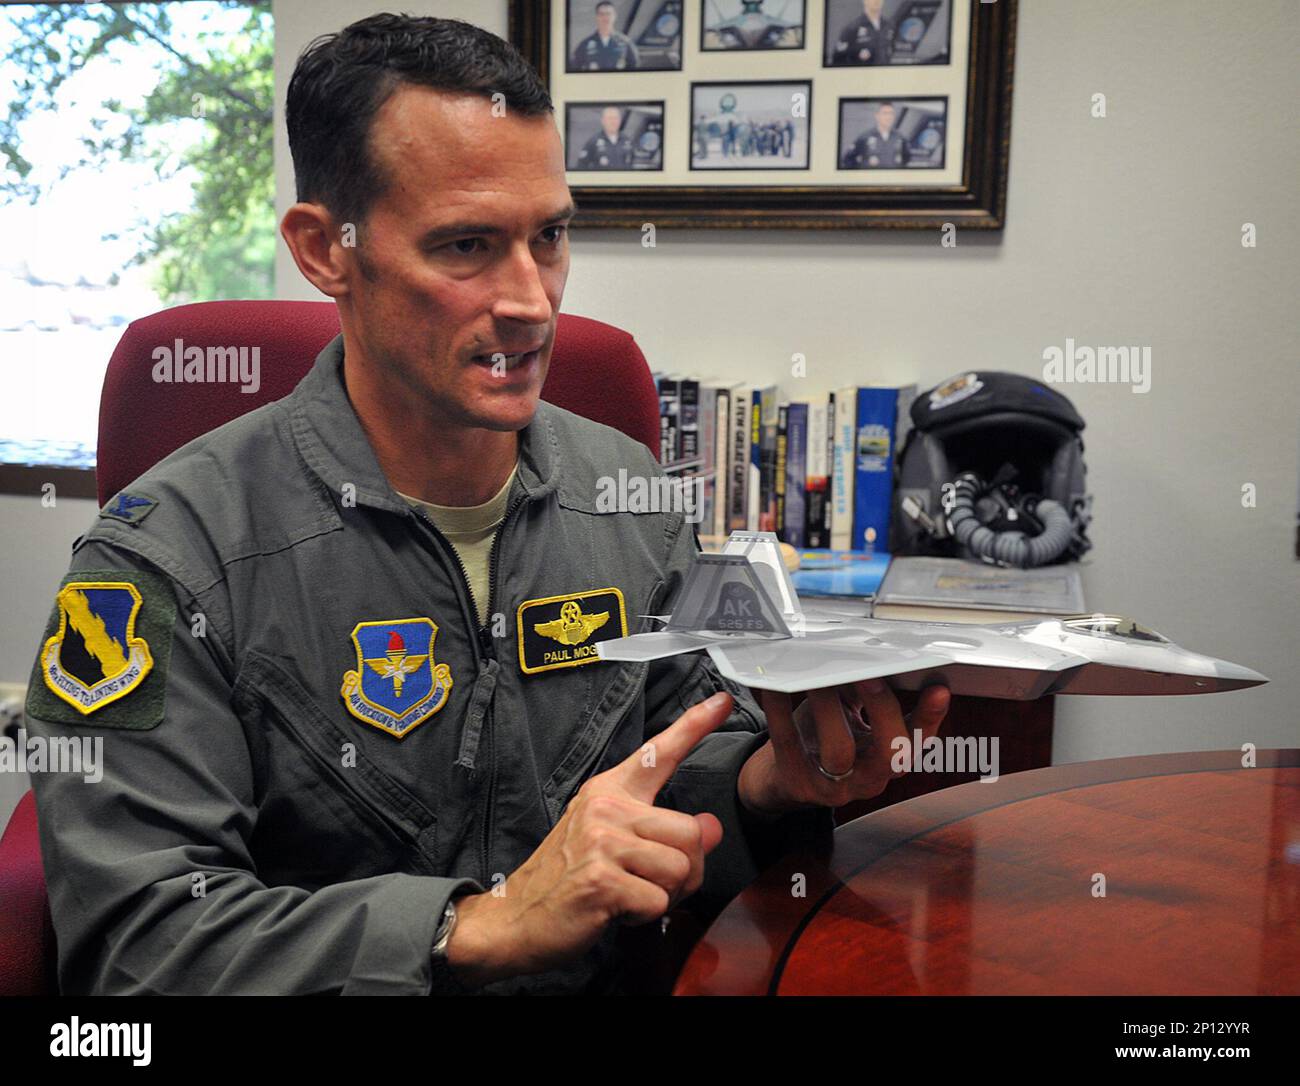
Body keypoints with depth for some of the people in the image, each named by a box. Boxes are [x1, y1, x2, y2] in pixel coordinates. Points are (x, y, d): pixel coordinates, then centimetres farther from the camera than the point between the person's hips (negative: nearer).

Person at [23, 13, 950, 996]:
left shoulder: (629, 492, 0)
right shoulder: (170, 555, -14)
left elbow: (693, 760, 7)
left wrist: (770, 784, -14)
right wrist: (489, 924, -25)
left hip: (611, 986, 3)